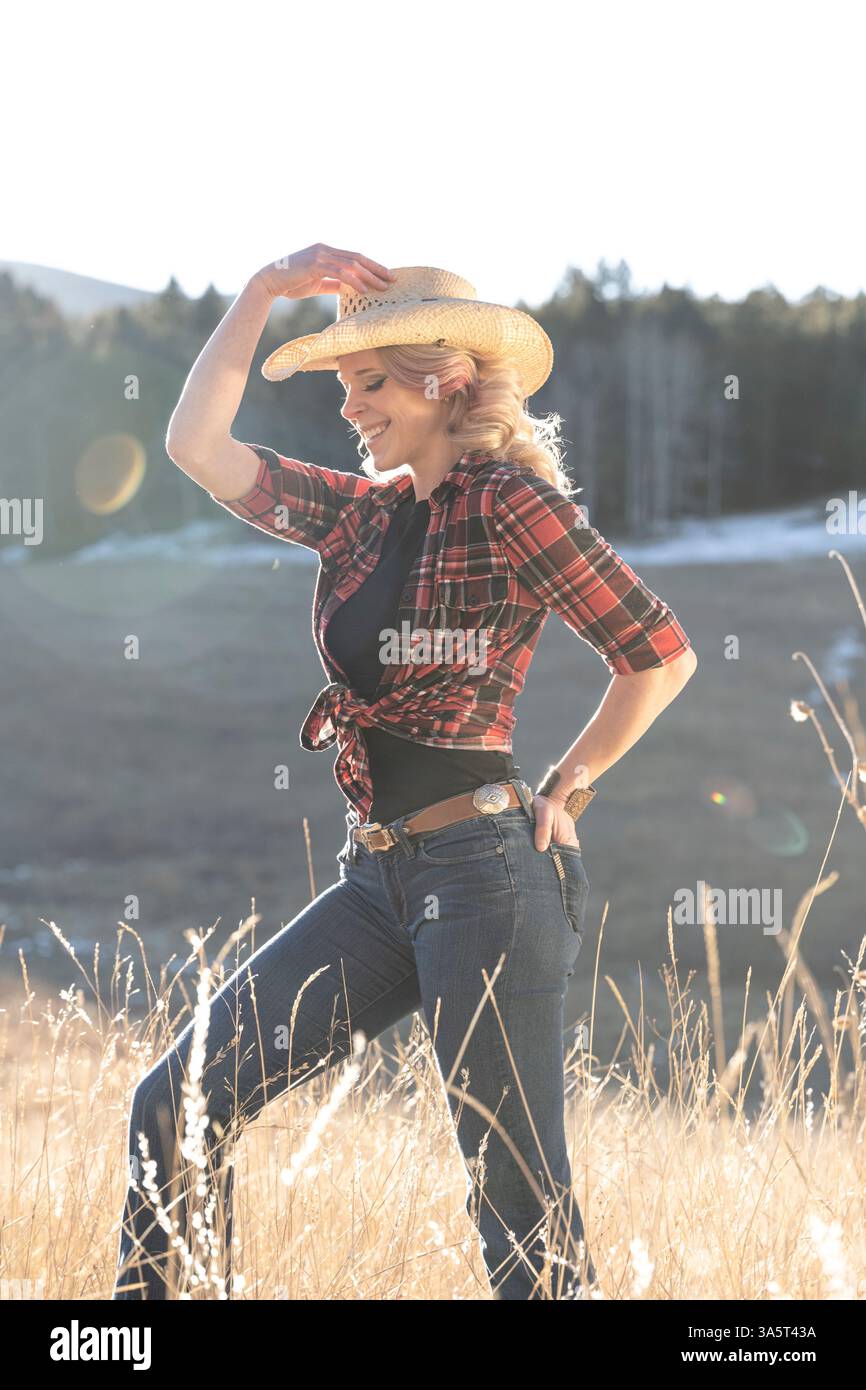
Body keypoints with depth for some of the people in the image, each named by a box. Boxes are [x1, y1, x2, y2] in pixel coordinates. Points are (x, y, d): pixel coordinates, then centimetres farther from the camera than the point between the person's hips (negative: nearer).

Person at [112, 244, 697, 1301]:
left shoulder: (510, 504, -8)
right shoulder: (361, 513, 13)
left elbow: (659, 654, -7)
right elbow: (196, 445, 13)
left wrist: (565, 788, 0)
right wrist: (262, 293, 9)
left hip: (484, 869, -8)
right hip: (378, 879, 8)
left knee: (518, 1196, -5)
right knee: (178, 1103, 1)